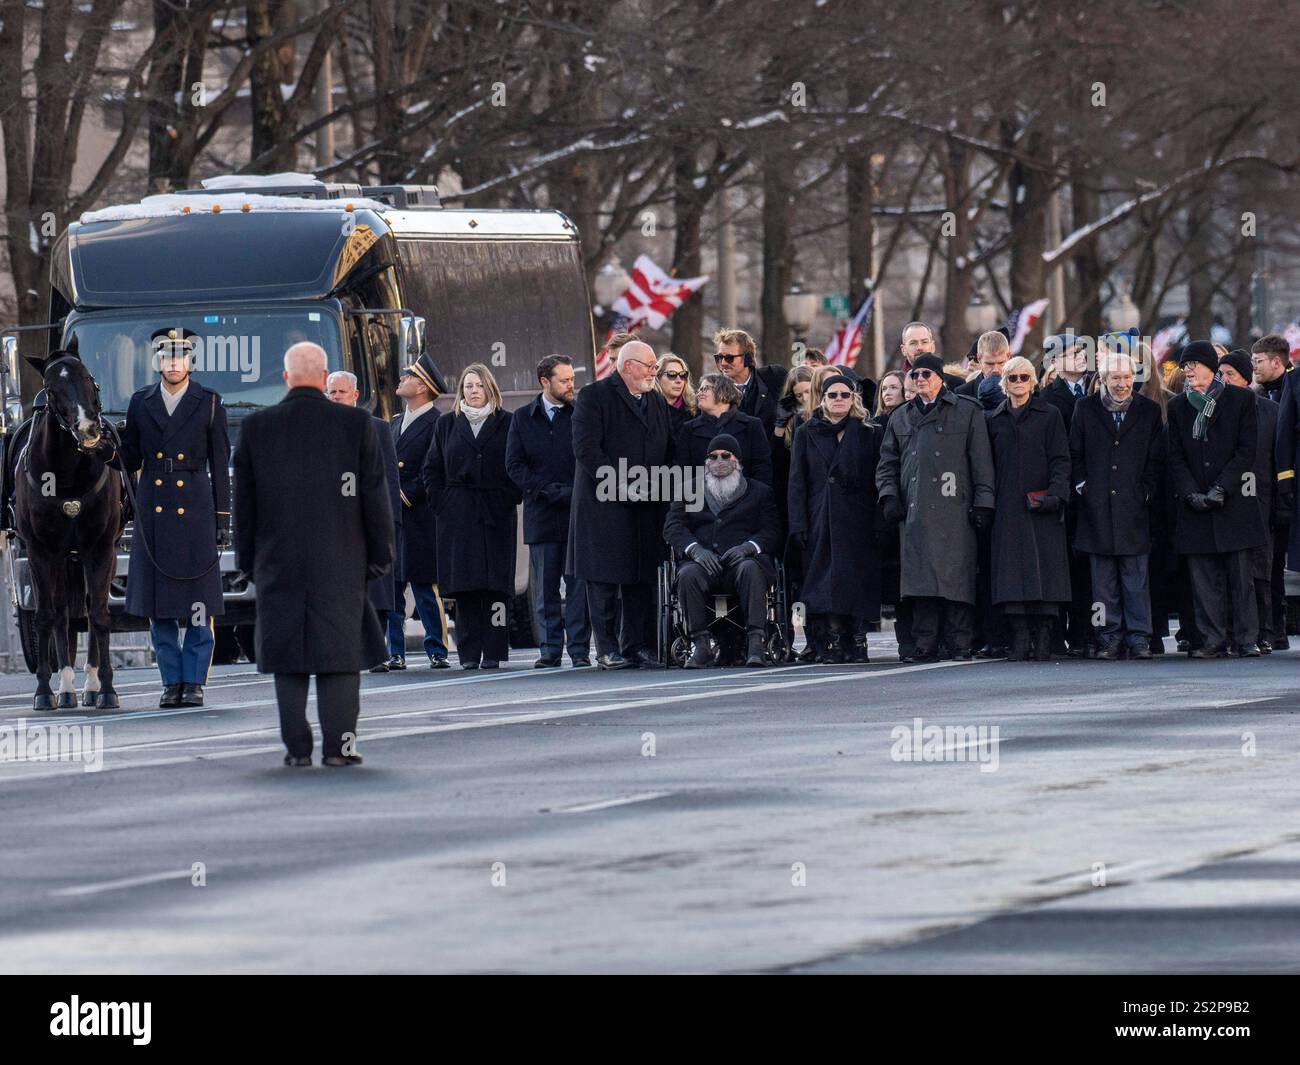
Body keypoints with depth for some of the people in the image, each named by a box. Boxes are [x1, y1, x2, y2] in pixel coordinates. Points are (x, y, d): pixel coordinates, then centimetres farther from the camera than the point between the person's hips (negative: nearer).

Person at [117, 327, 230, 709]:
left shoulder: (209, 403, 2)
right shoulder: (141, 403, 9)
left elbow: (220, 465, 3)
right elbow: (130, 459, 14)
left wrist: (223, 519, -1)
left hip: (195, 514, -2)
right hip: (153, 514, 2)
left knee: (199, 602, -4)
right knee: (158, 604, 3)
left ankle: (194, 682, 1)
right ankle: (172, 681, 9)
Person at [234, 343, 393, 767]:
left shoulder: (256, 427, 0)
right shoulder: (356, 424, -4)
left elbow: (244, 502, 4)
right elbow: (375, 495, -1)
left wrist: (248, 559, 12)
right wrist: (380, 554, 7)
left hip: (278, 561, 1)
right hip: (340, 559, -1)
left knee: (288, 654, 6)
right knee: (339, 652, 5)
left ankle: (296, 746, 4)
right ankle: (339, 743, 1)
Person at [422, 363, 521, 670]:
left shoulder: (506, 424, 6)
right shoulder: (446, 425, 12)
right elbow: (430, 469, 14)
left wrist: (510, 498, -4)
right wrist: (441, 504, 3)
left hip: (496, 517, -1)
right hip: (457, 518, 1)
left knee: (496, 585, -6)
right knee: (464, 587, -3)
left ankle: (493, 652, -5)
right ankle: (469, 653, -1)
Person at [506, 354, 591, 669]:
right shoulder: (523, 419, 9)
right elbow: (514, 465, 2)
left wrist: (576, 493, -11)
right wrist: (552, 490, -9)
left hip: (578, 512, -1)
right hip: (541, 513, 1)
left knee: (579, 584, -3)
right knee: (545, 587, 2)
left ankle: (579, 649, 0)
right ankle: (550, 649, 7)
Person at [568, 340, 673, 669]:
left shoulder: (656, 401, 19)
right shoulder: (594, 396, -3)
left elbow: (668, 450, 24)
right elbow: (585, 447, -12)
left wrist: (658, 481, 7)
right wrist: (621, 484, -17)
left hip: (646, 506, 6)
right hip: (604, 506, -6)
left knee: (641, 579, 5)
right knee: (604, 580, -6)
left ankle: (635, 645, 10)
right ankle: (607, 649, -4)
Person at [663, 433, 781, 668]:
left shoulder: (759, 492, 22)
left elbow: (771, 532, 9)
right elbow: (673, 526, 9)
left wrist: (748, 547, -14)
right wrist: (695, 549, -12)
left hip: (741, 559, -1)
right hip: (703, 560, 1)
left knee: (750, 569, -37)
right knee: (688, 574, -34)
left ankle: (755, 644, -41)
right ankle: (701, 644, -31)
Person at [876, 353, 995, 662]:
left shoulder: (967, 412, 9)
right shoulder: (900, 419, 20)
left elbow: (981, 462, 5)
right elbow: (887, 463, 20)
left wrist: (983, 503, -3)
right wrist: (889, 495, 3)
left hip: (954, 509, -3)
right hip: (914, 511, 3)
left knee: (956, 576, -7)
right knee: (920, 577, -3)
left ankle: (961, 644, -4)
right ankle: (925, 645, 0)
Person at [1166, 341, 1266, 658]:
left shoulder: (1240, 400, 2)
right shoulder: (1178, 407, 11)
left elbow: (1246, 450, -3)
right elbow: (1176, 457, 8)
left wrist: (1221, 488, -12)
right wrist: (1191, 494, -7)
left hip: (1234, 500, -3)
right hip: (1195, 507, 3)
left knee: (1241, 574, -2)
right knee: (1203, 577, 0)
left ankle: (1247, 639, 1)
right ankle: (1212, 640, 3)